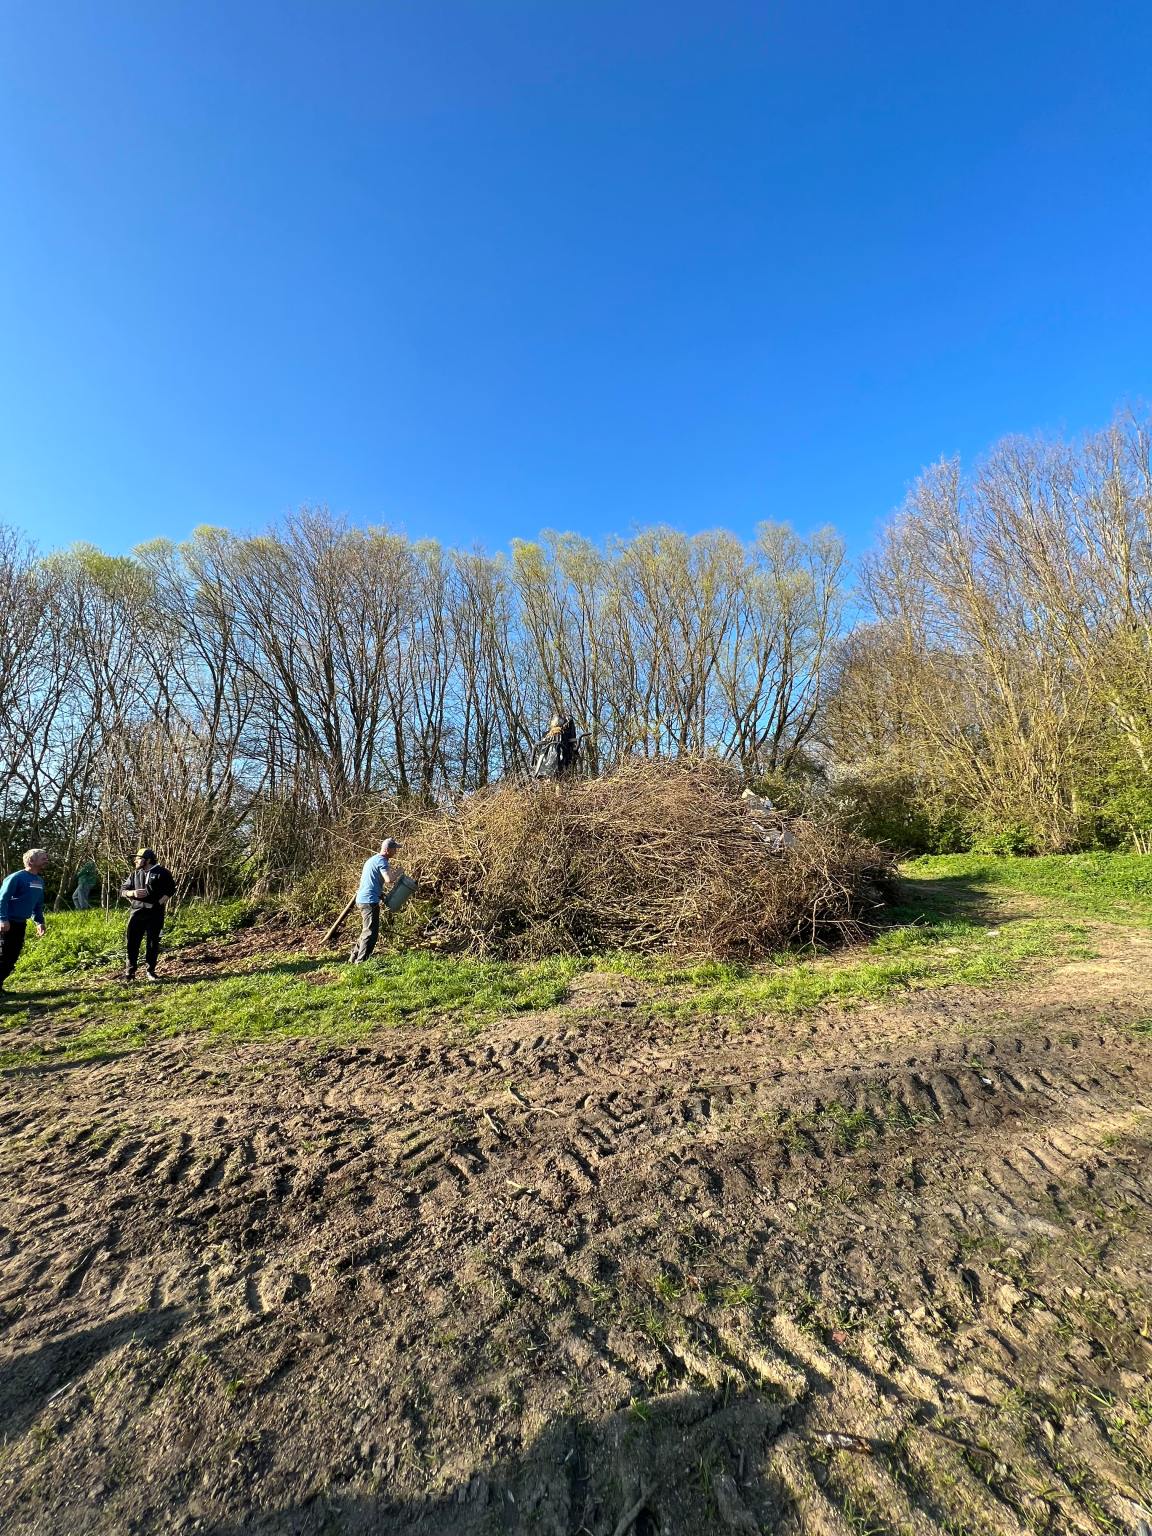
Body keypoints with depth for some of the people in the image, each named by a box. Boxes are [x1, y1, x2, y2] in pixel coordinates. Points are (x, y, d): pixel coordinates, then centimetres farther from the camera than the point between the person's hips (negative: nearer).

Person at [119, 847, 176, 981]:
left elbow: (171, 889, 2)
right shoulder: (135, 874, 12)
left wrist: (161, 902, -10)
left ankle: (150, 971, 14)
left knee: (153, 943, 3)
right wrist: (133, 893, -7)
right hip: (137, 911, 3)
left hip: (155, 913, -3)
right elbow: (123, 890, 14)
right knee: (132, 942, 1)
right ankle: (130, 971, 11)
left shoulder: (161, 873, 0)